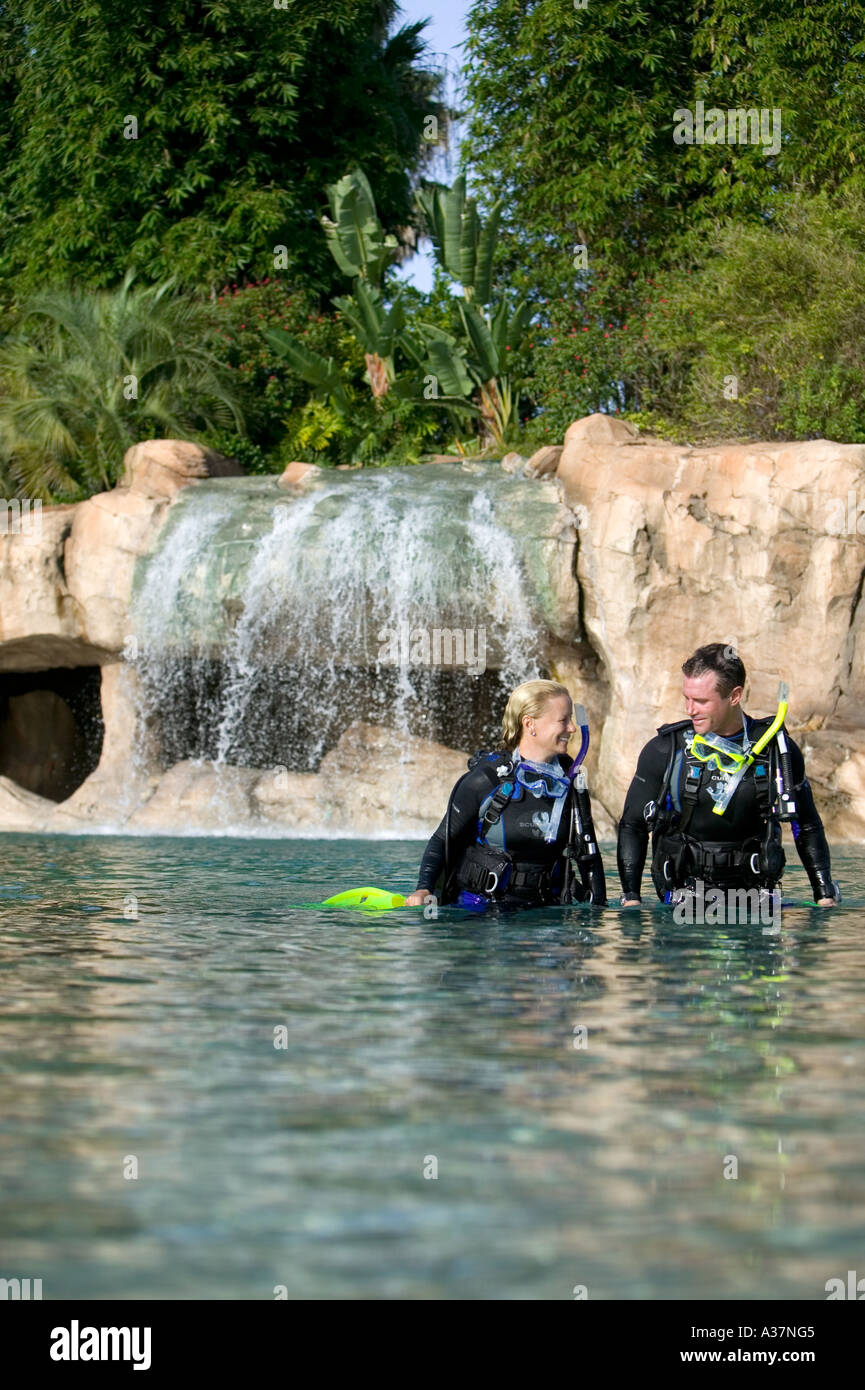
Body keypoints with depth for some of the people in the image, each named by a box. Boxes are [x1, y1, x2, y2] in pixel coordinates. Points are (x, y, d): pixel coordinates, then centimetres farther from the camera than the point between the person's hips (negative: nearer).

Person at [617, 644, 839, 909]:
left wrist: (826, 896, 6)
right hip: (684, 893, -2)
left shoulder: (778, 750, 2)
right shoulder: (664, 751, -1)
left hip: (754, 889, 2)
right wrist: (630, 898, -4)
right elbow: (632, 827, 6)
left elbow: (808, 827, 13)